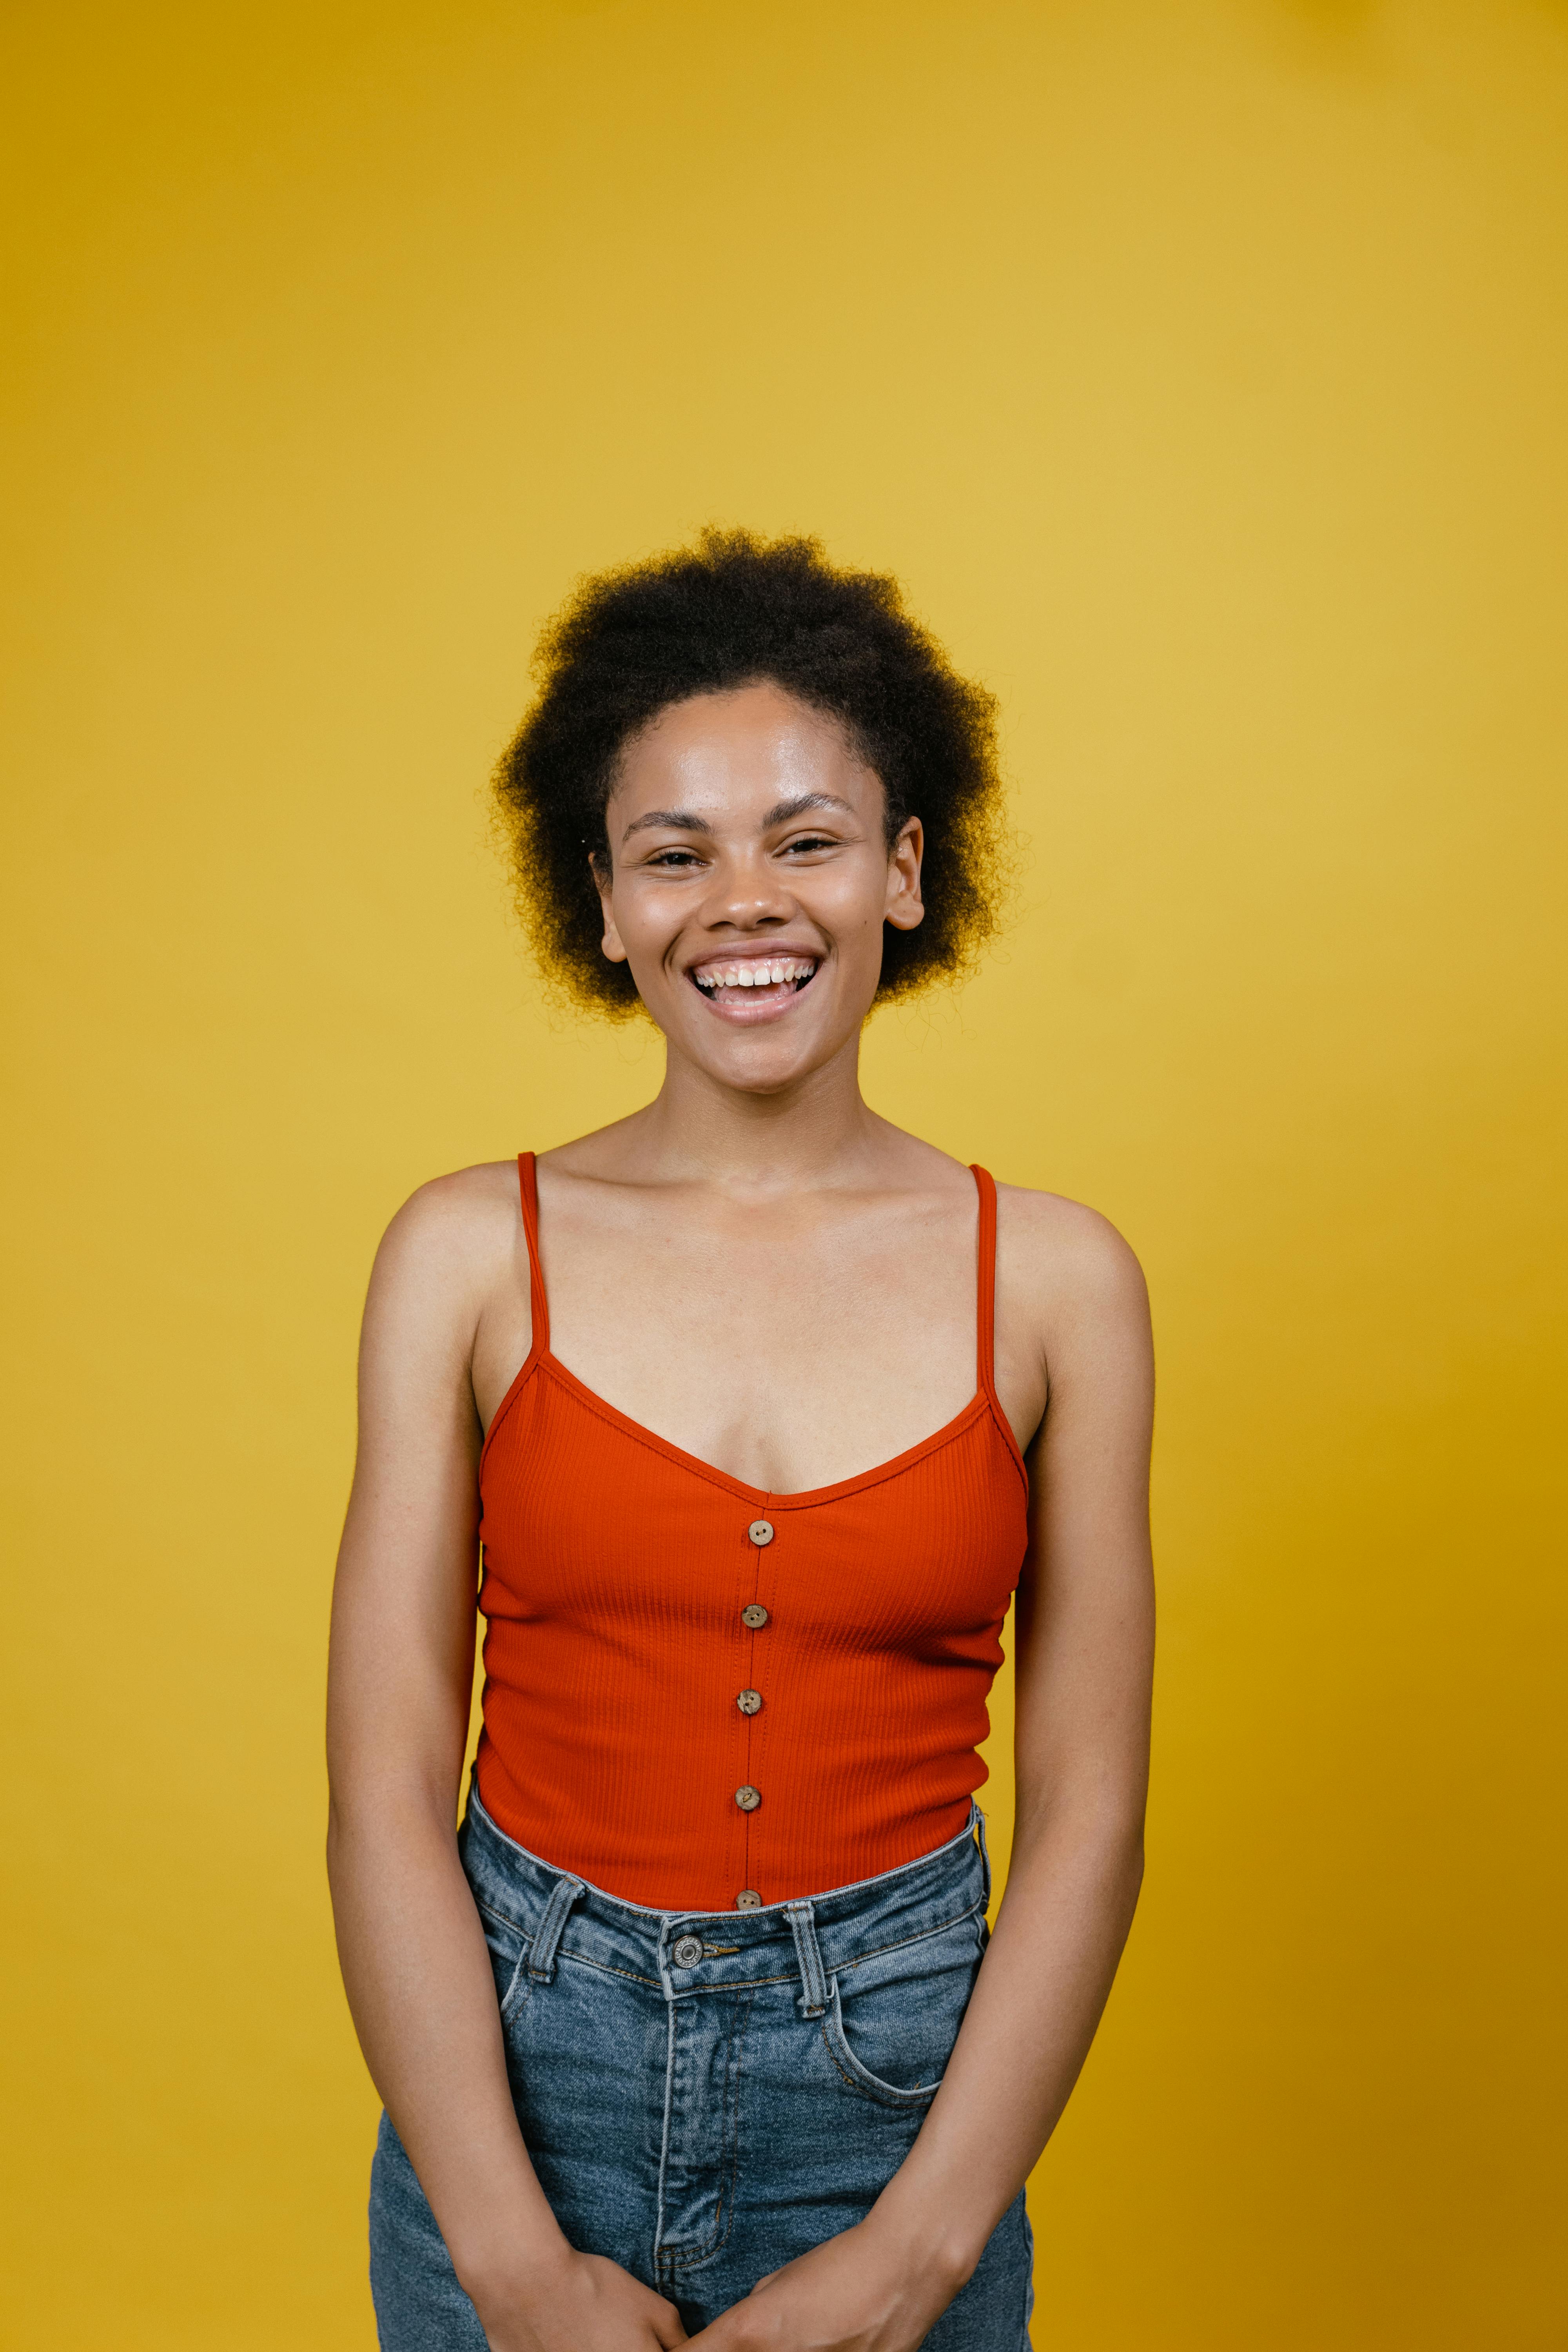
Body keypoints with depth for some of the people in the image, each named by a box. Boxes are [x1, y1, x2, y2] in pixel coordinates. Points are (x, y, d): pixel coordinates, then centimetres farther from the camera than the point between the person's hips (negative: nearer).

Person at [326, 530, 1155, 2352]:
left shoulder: (1055, 1280, -6)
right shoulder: (469, 1255, -7)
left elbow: (1086, 1817, -4)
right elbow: (384, 1790, -7)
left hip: (905, 2077, 0)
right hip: (513, 2069, 0)